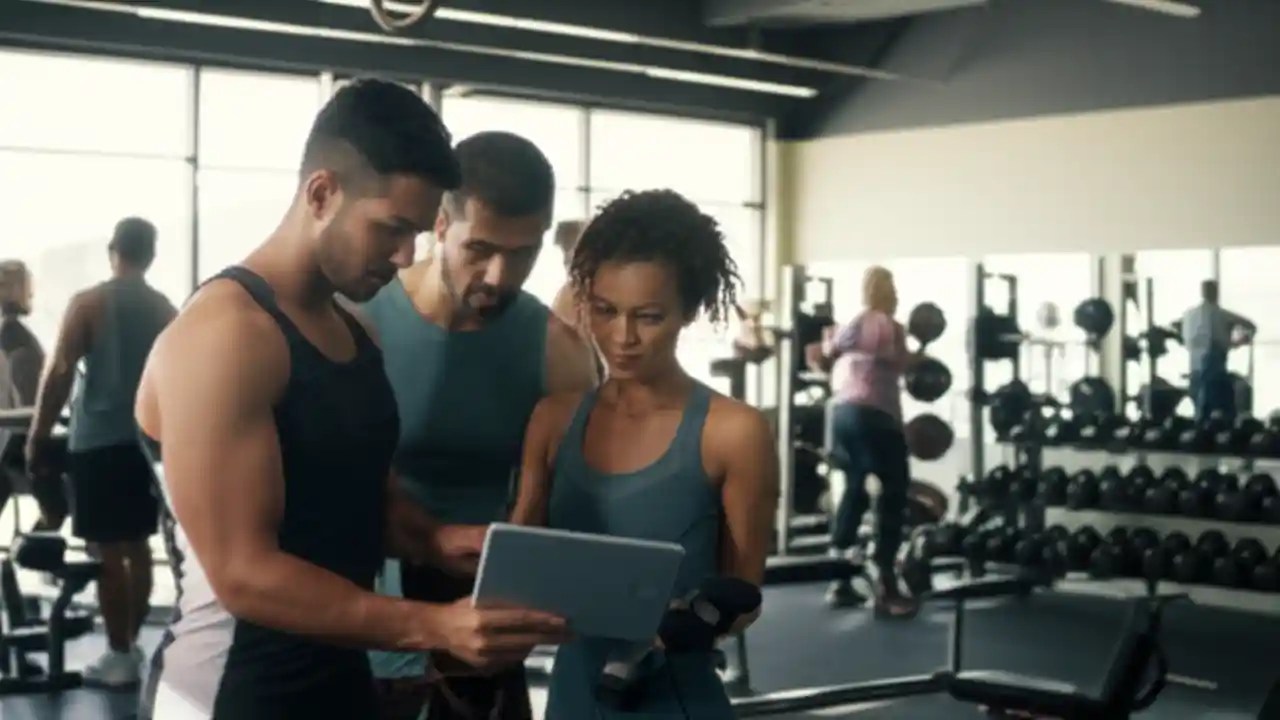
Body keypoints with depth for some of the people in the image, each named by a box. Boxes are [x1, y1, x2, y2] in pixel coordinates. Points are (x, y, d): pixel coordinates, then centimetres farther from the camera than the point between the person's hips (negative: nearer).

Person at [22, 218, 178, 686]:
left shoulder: (88, 303, -6)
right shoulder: (166, 310, 7)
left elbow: (59, 373, -10)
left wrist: (38, 437, -5)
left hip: (99, 441, -5)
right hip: (148, 439, 5)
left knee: (107, 552, 0)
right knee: (137, 545, 15)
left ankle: (119, 657, 2)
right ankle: (131, 645, 22)